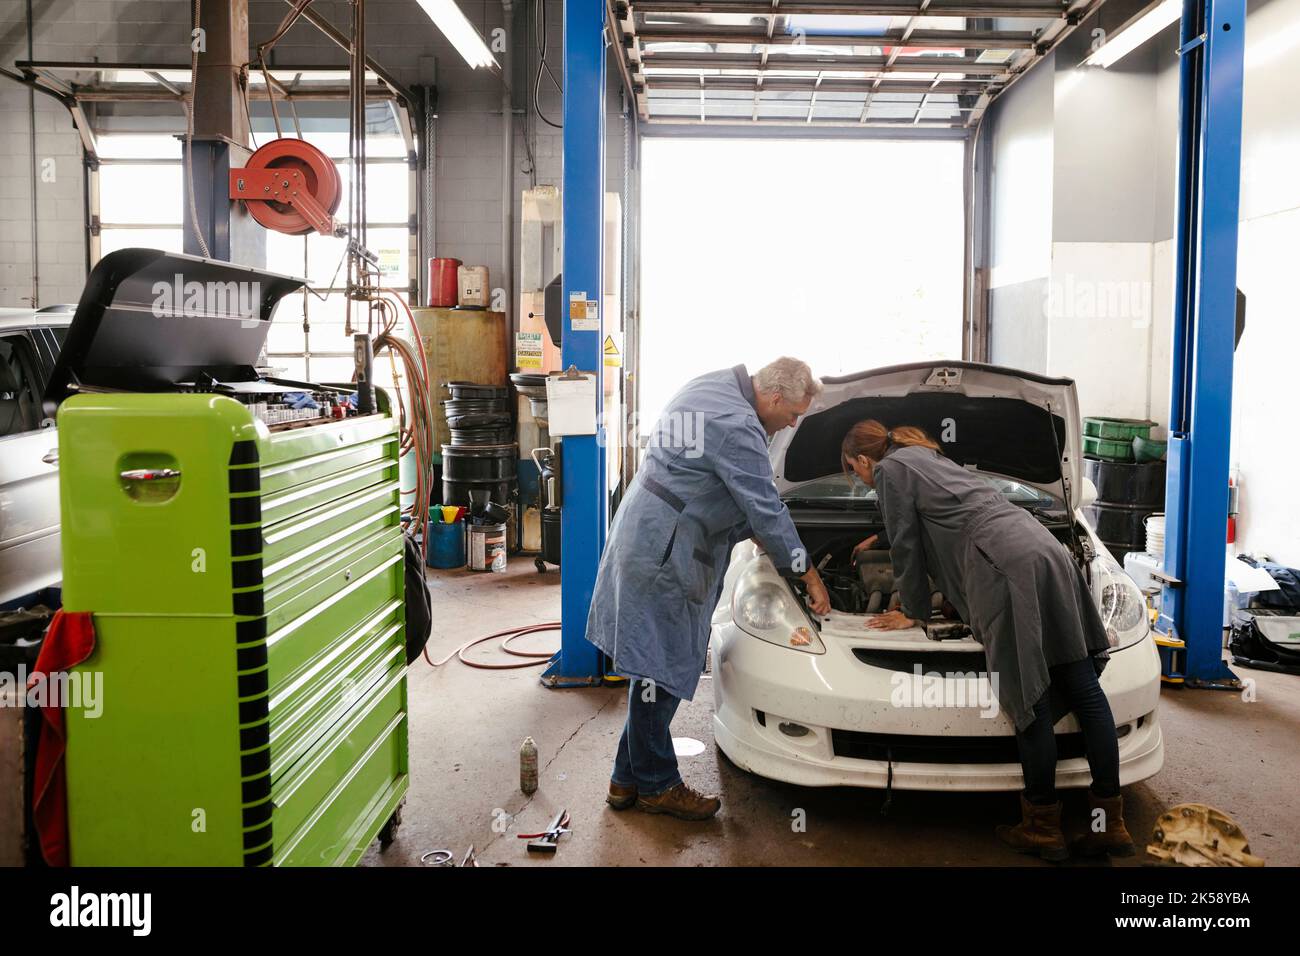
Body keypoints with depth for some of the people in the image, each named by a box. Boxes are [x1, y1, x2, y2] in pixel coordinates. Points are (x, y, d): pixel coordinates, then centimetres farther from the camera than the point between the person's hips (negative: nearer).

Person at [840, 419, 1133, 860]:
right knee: (1082, 687, 4)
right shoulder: (930, 457, 34)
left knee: (1030, 698, -3)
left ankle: (1043, 828, 6)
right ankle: (1110, 824, 8)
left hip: (1006, 567, -9)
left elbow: (907, 548, 7)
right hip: (1045, 549, 9)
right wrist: (880, 539, 69)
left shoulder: (890, 470, 8)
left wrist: (913, 612, 20)